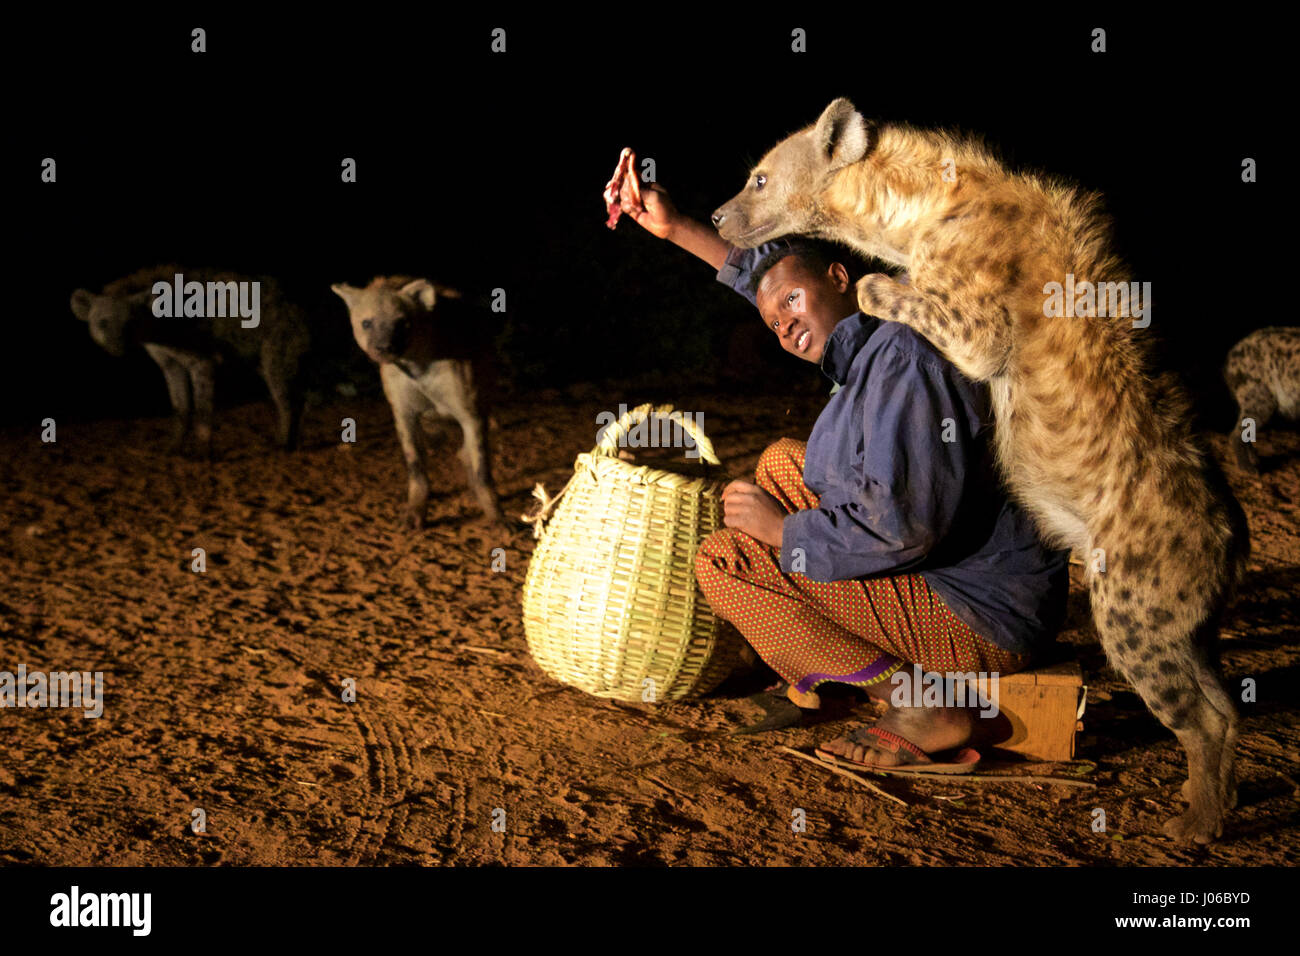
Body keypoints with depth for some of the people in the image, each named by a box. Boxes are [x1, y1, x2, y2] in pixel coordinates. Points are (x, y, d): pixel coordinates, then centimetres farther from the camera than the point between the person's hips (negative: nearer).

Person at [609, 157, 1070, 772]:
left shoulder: (904, 358, -20)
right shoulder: (873, 339, 10)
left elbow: (902, 527, -29)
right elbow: (775, 267, 27)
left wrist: (781, 528, -14)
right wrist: (675, 227, 26)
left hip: (981, 623, -10)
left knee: (722, 560, -12)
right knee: (782, 462, 21)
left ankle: (920, 707, -12)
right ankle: (808, 680, 20)